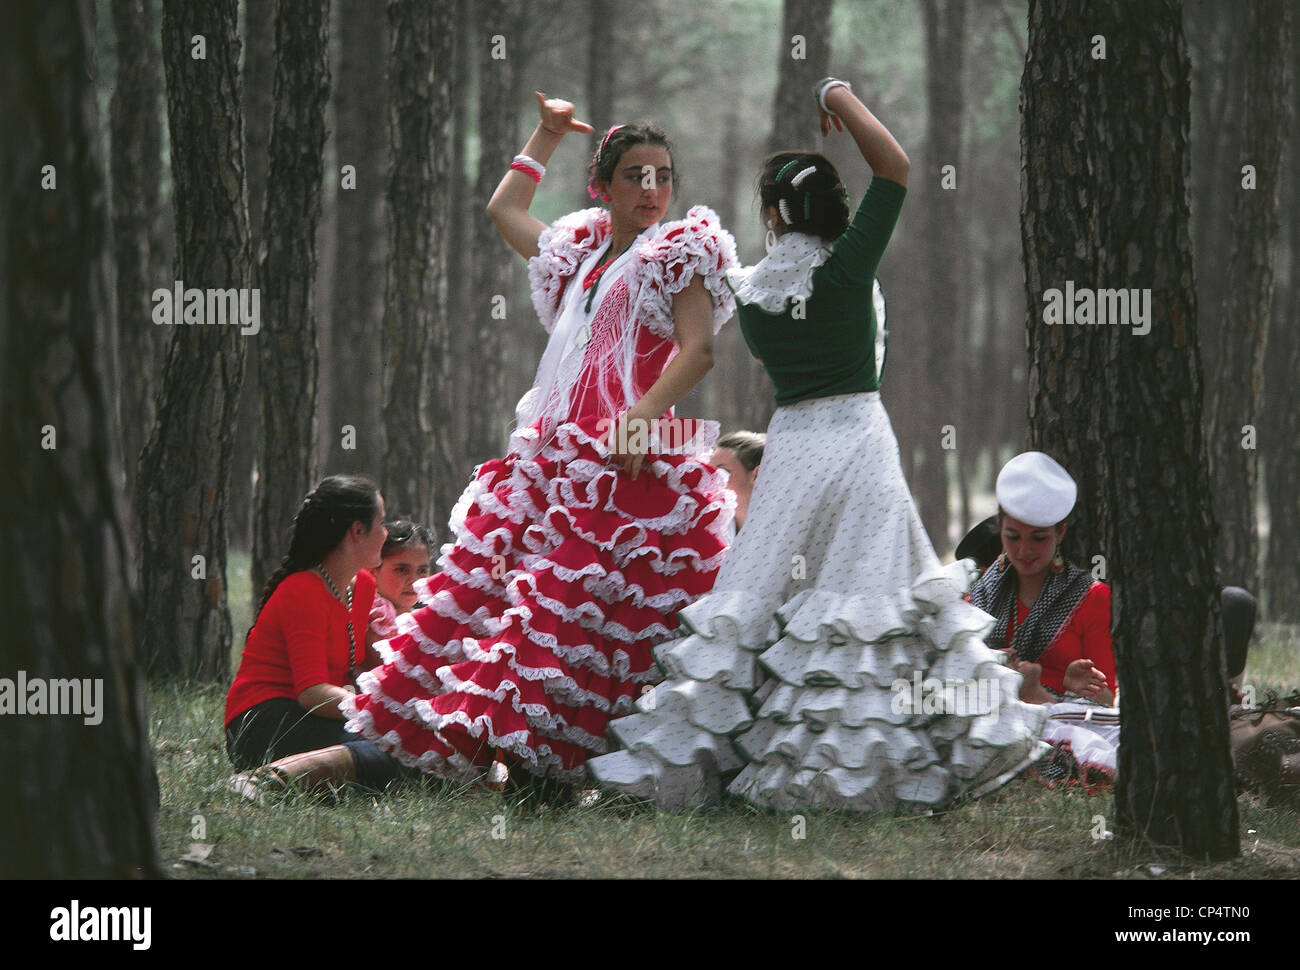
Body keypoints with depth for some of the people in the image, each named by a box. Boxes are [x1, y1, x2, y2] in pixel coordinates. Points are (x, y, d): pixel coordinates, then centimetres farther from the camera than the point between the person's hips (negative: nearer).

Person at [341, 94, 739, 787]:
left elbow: (698, 350, -10)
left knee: (574, 613, -18)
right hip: (555, 461, 8)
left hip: (631, 468, -8)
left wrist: (643, 414, -24)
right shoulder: (579, 255, 23)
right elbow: (504, 209, 41)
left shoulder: (682, 251, 3)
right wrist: (546, 136, 38)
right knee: (480, 580, 0)